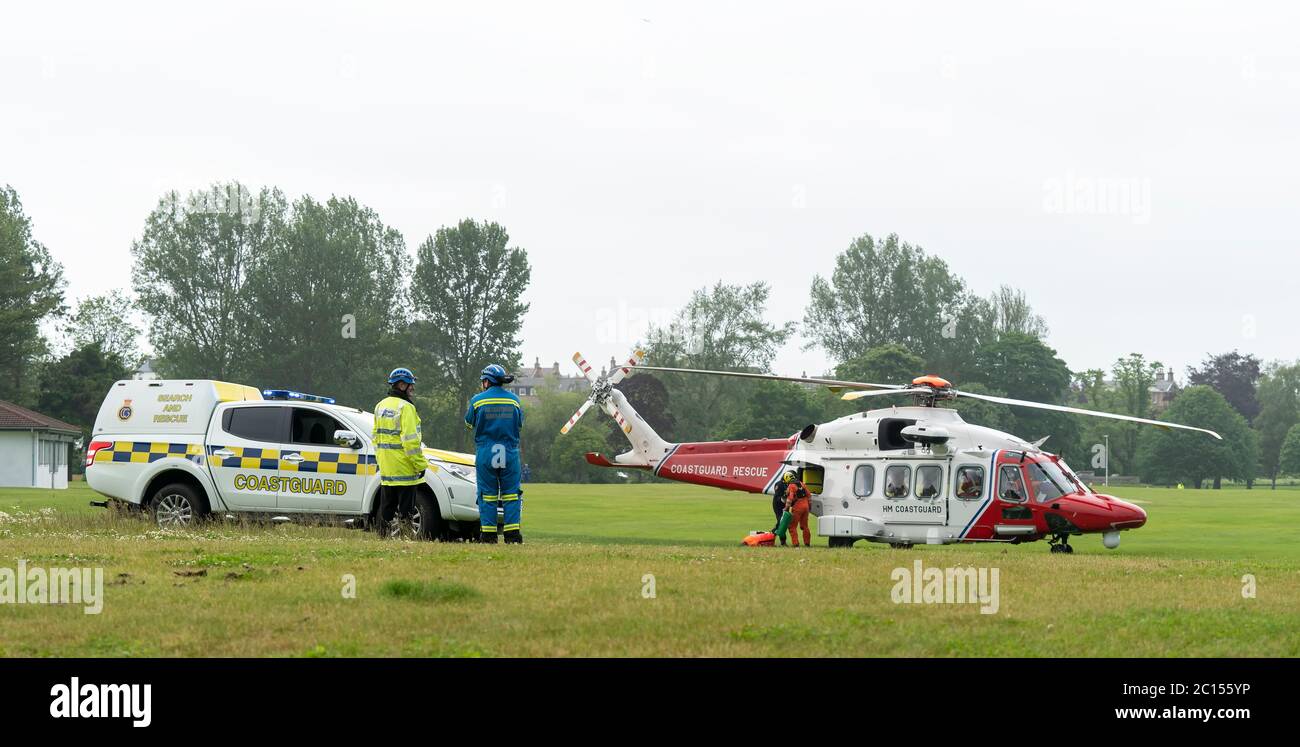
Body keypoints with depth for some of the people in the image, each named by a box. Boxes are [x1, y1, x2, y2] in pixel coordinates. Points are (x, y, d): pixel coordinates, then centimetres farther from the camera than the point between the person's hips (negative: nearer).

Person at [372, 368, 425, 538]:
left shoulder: (381, 406, 12)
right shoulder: (405, 408, -14)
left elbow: (375, 436, 17)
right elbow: (410, 439, -18)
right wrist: (420, 464, -14)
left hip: (386, 469, 8)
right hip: (404, 468, -8)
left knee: (386, 508, 13)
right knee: (405, 510, -3)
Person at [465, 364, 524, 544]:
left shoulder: (478, 400, -3)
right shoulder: (514, 400, 4)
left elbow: (469, 423, 10)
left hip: (485, 452, -1)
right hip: (510, 452, 1)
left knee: (487, 495, 4)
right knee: (511, 494, 4)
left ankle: (488, 535, 1)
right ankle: (512, 534, -3)